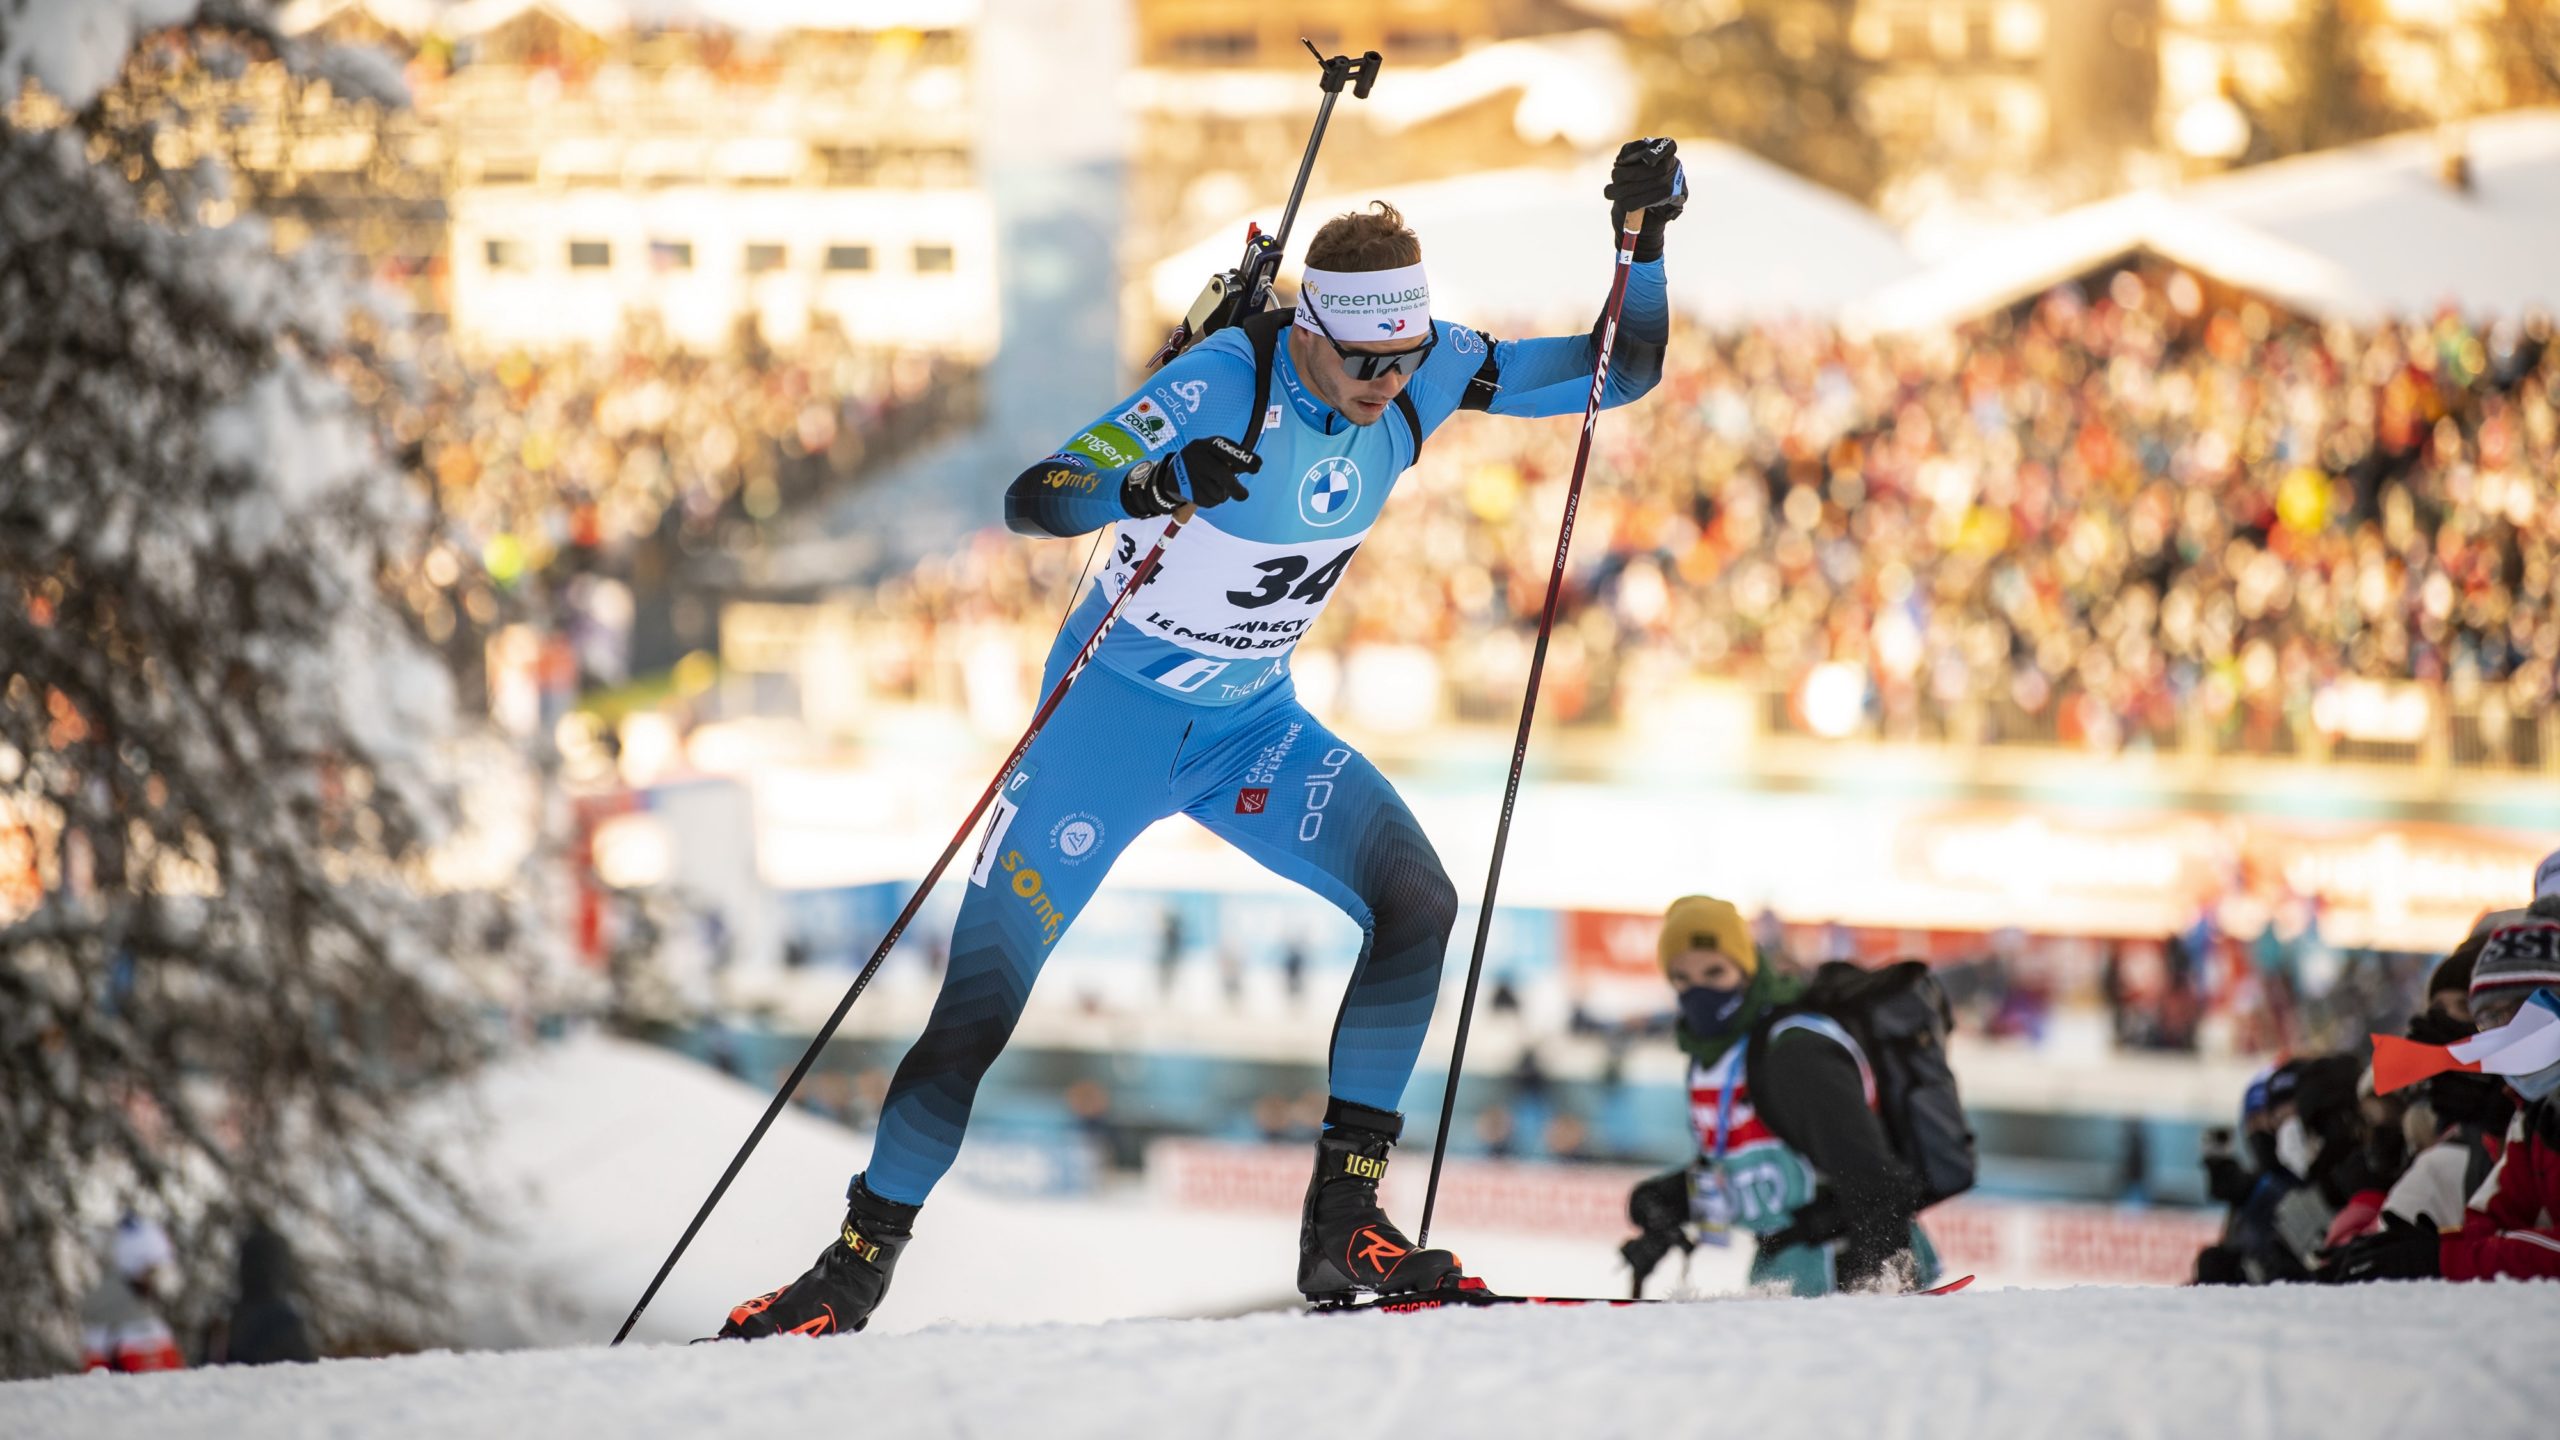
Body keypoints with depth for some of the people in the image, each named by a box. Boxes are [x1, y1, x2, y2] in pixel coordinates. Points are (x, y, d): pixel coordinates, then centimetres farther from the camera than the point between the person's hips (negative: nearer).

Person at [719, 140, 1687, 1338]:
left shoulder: (1428, 373, -11)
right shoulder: (1225, 385, -27)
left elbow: (1624, 374, -3)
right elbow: (1029, 501, -32)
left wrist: (1644, 240, -20)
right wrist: (1154, 487, -51)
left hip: (1251, 723, 5)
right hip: (1113, 711, -5)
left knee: (1418, 899, -19)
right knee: (982, 1001, -8)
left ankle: (1341, 1232, -14)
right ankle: (857, 1266, 8)